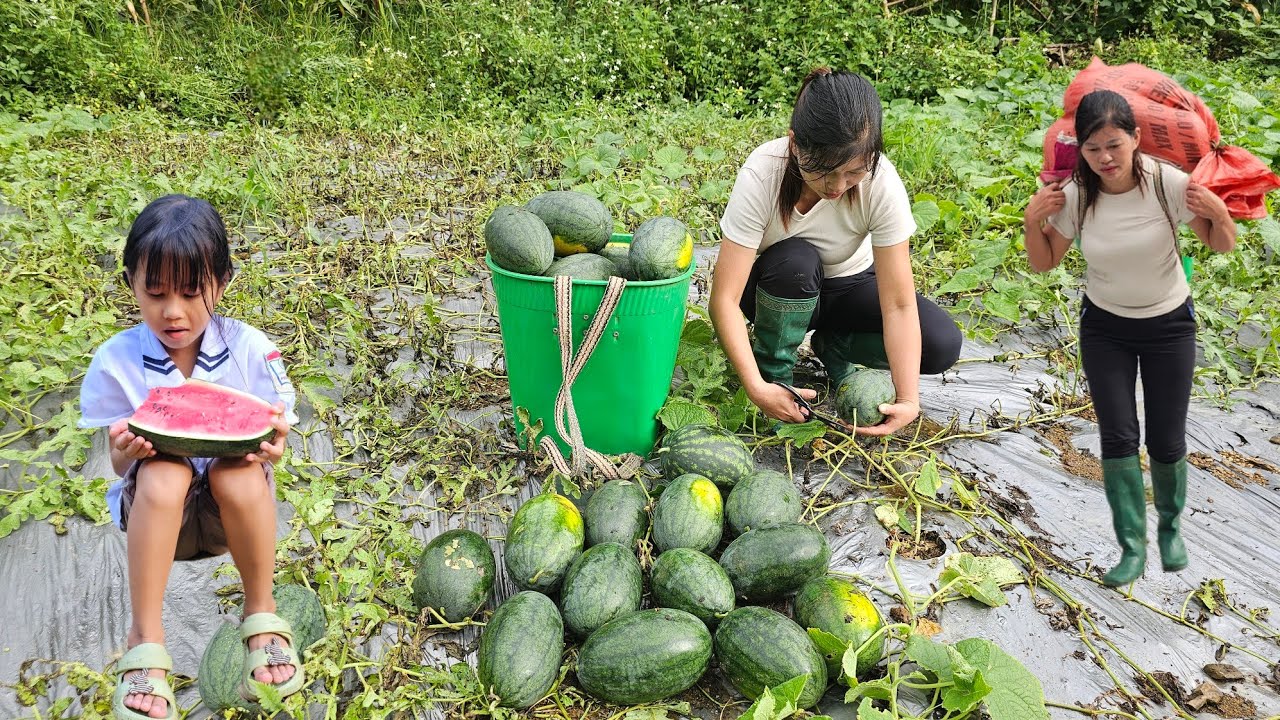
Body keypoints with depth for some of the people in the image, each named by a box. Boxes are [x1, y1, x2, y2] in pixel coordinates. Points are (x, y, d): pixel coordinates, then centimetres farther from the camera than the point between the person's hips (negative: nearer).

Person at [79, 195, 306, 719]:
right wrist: (127, 452, -30)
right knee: (162, 472, -33)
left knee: (238, 473, -34)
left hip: (233, 506, 0)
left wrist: (269, 446, -30)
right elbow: (121, 466, -5)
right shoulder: (116, 362, -8)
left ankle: (262, 613, -11)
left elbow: (268, 444, -4)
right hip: (156, 512, 0)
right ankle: (145, 640, -21)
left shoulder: (251, 350, -9)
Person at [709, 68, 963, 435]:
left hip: (847, 284, 2)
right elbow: (725, 298, -32)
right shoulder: (760, 177, -33)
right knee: (796, 260, -37)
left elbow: (898, 304, -27)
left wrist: (908, 399, -36)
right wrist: (756, 387, -41)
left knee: (942, 344, -22)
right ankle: (774, 372, -10)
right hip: (779, 289, -1)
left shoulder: (881, 182, -29)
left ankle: (832, 345, 6)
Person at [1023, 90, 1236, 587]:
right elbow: (1043, 264, -4)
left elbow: (1222, 246, -7)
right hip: (1104, 327, 1)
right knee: (1118, 437, -4)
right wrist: (1033, 221, -21)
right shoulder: (1074, 197, -17)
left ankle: (1170, 526, 32)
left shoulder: (1169, 184, -21)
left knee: (1166, 442, 4)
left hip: (1169, 326, -1)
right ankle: (1132, 548, 9)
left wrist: (1218, 213, -27)